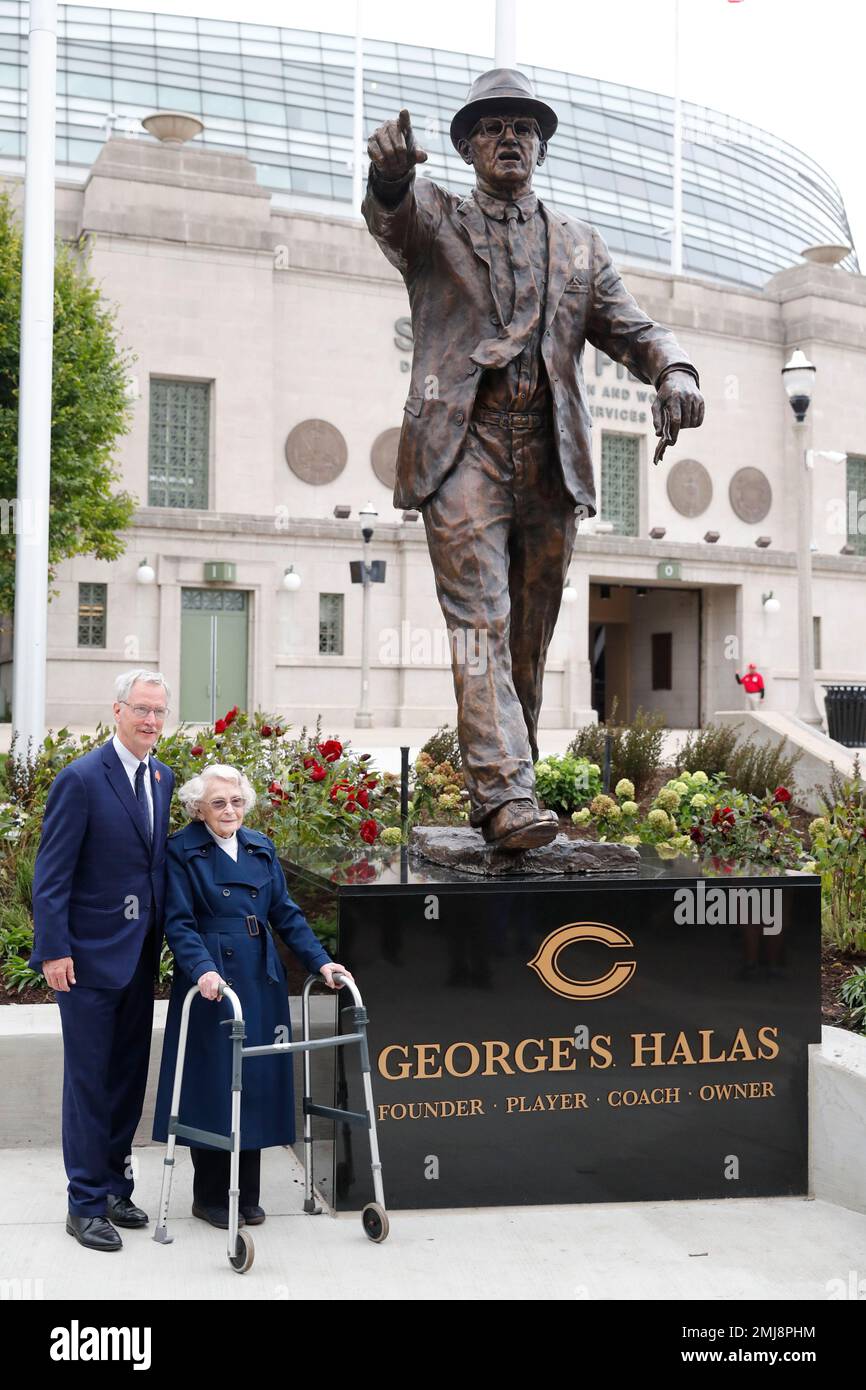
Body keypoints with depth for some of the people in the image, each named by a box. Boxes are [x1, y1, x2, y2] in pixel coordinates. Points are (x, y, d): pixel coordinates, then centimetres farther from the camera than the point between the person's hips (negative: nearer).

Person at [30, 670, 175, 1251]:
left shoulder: (163, 777, 7)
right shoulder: (81, 779, -14)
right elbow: (52, 872, -14)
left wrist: (164, 938, 10)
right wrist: (54, 949, -17)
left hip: (141, 956, 7)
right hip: (90, 954, -7)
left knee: (129, 1076, 14)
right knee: (89, 1081, 2)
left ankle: (115, 1186, 27)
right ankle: (86, 1204, 13)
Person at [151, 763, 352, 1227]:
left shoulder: (261, 848, 11)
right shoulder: (183, 850, -5)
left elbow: (285, 912, 11)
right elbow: (179, 922, -11)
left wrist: (320, 961, 1)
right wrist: (202, 969, -26)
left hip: (261, 982, 5)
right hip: (211, 984, -5)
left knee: (258, 1082, 7)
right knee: (213, 1085, 1)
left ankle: (246, 1195, 19)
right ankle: (210, 1197, 16)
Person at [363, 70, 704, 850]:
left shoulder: (579, 244, 22)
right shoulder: (433, 219, 14)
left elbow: (627, 326, 12)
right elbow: (390, 213, -10)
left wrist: (672, 370, -12)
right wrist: (391, 169, -35)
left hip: (552, 456, 4)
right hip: (464, 445, -3)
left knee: (531, 633, 5)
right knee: (480, 621, -15)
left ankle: (500, 794, 14)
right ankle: (505, 796, -22)